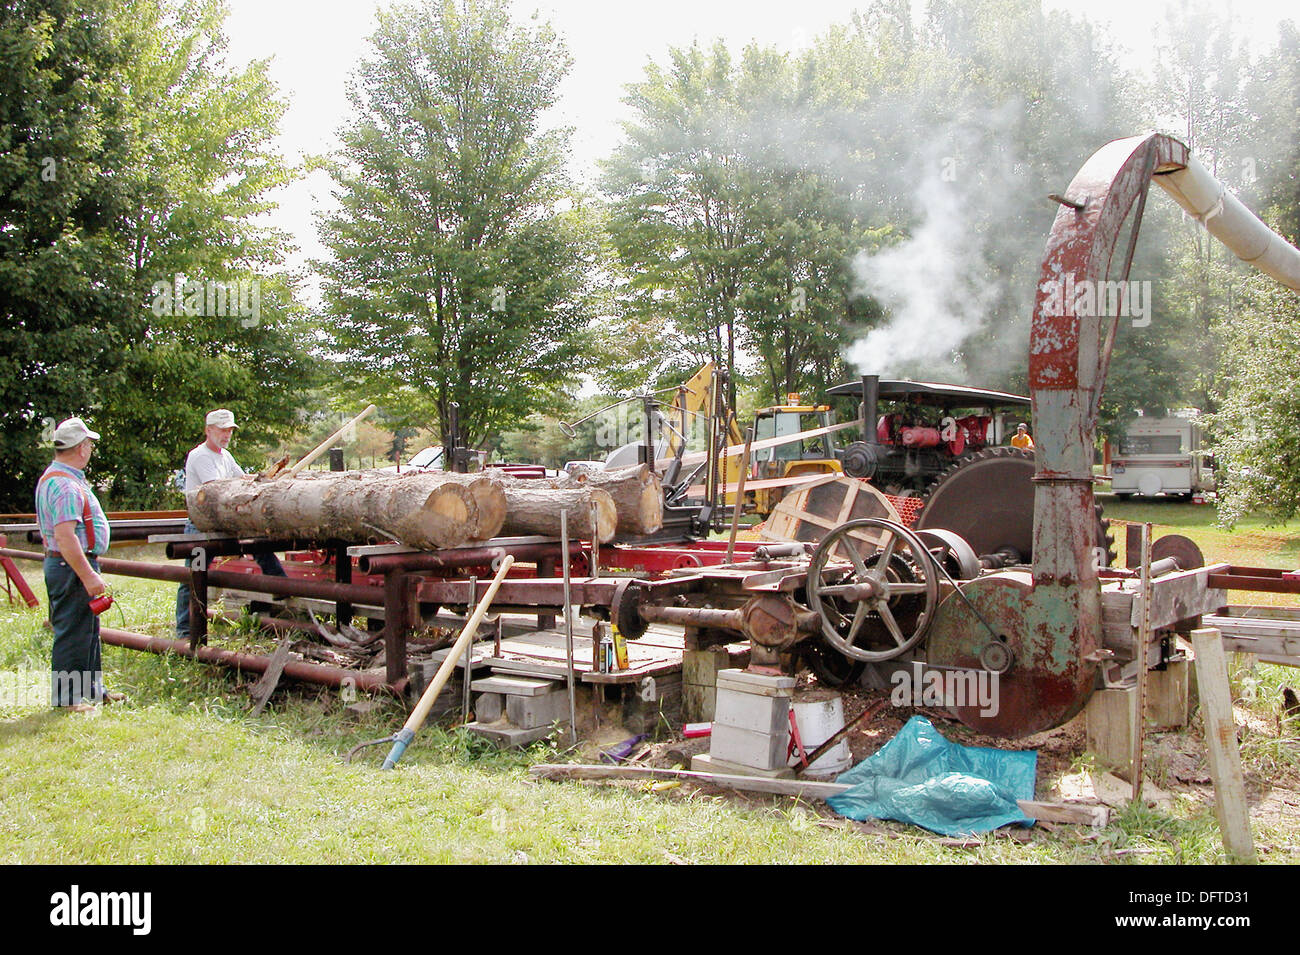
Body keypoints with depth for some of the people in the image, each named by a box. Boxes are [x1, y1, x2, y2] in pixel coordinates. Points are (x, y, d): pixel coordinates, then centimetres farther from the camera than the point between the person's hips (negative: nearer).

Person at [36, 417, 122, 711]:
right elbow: (65, 536, -28)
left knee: (88, 630, 18)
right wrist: (88, 576, -27)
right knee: (72, 632, -3)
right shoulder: (65, 485, -20)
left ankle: (91, 689, 28)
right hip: (71, 567, -11)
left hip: (63, 563, 11)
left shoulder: (52, 478, 16)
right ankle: (67, 698, 5)